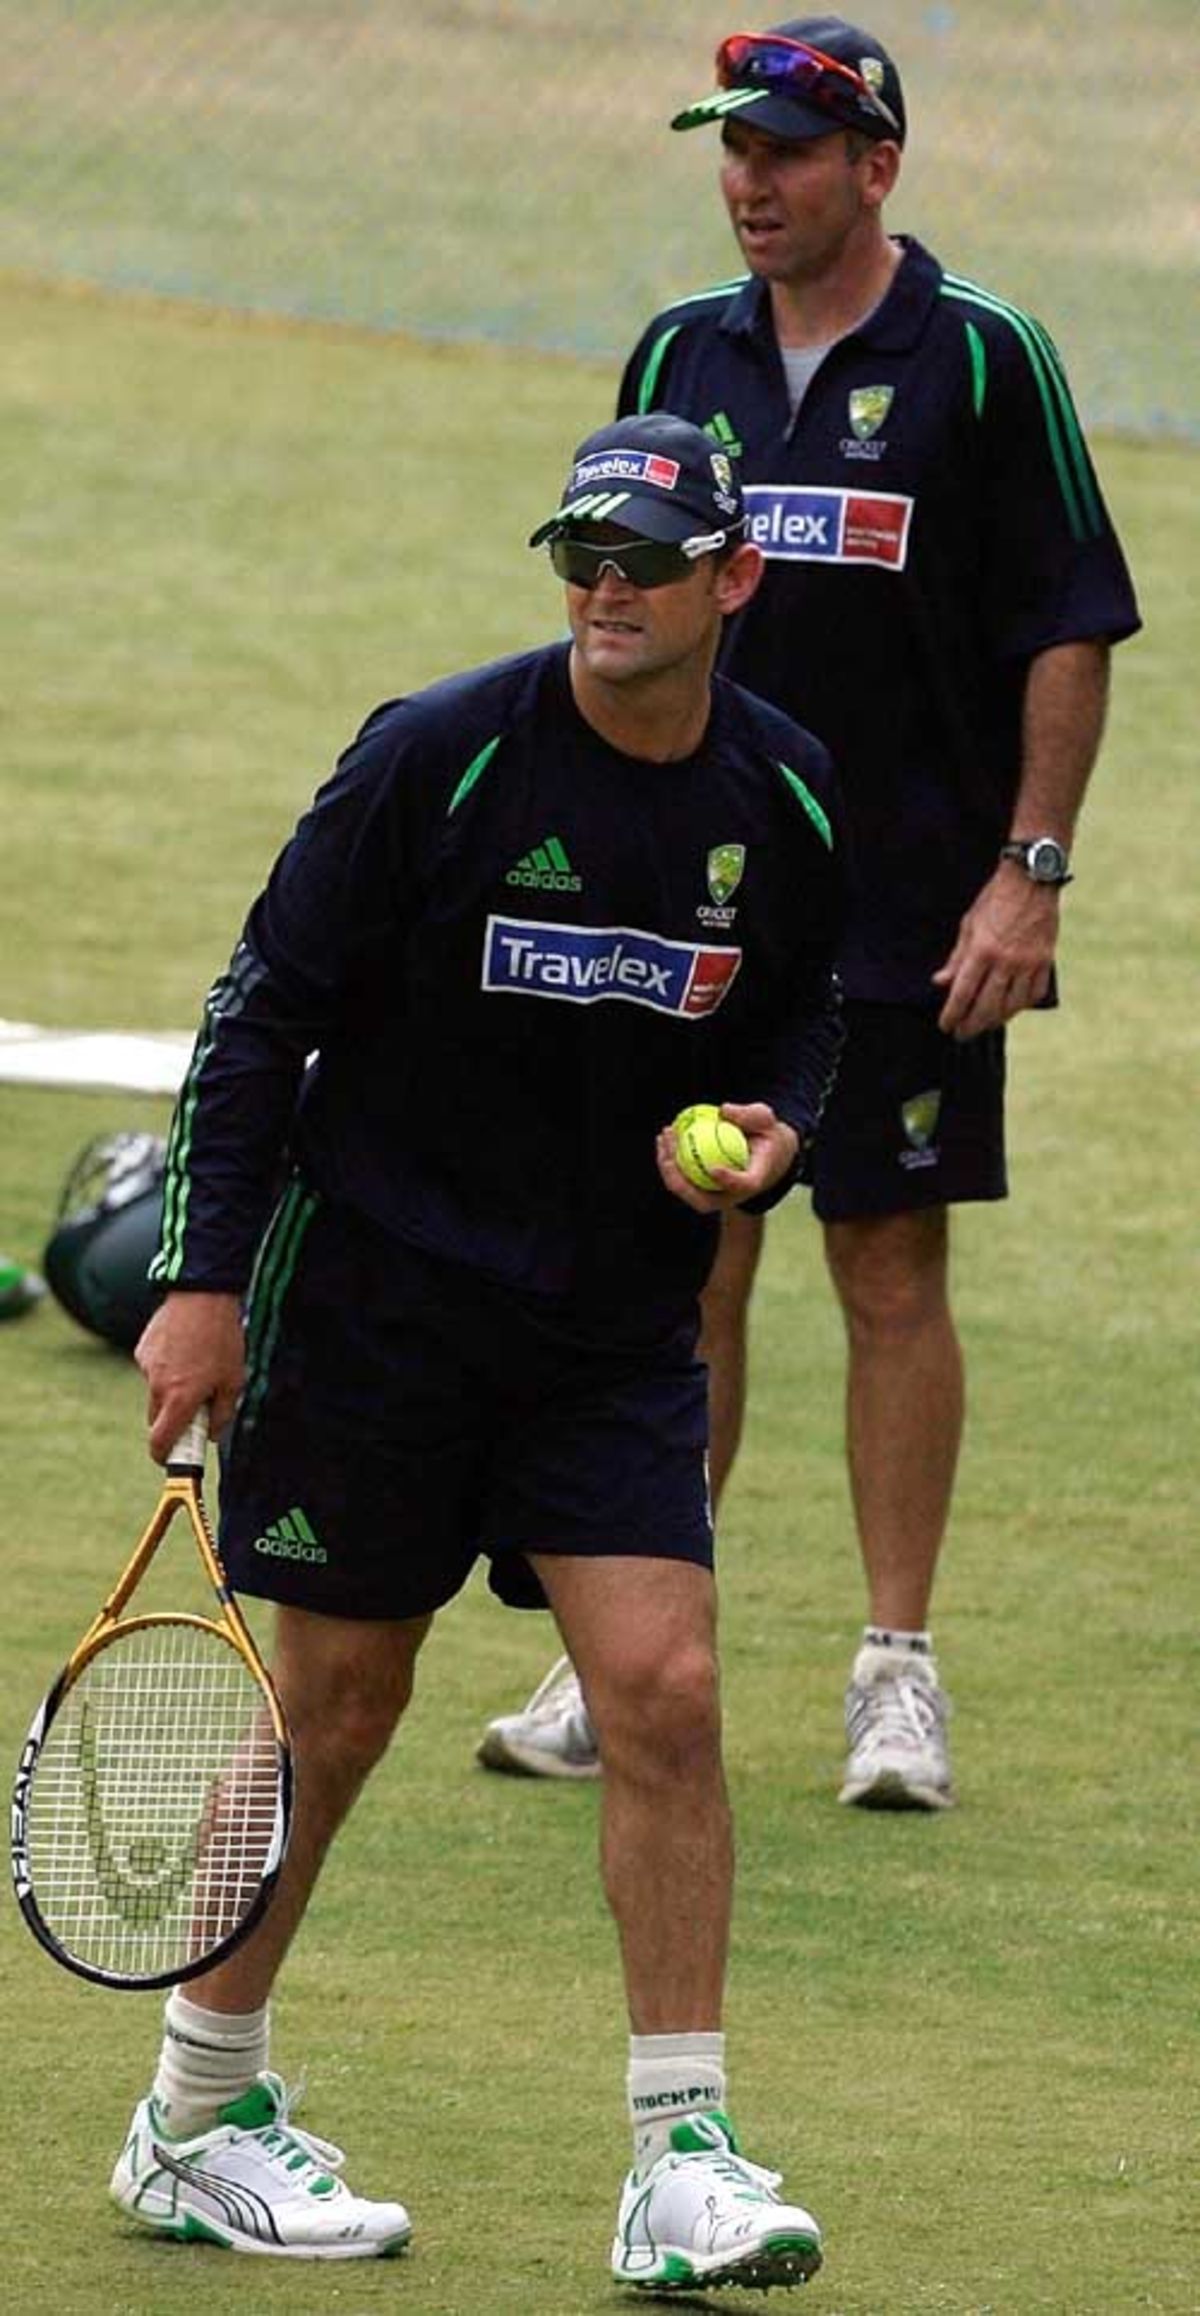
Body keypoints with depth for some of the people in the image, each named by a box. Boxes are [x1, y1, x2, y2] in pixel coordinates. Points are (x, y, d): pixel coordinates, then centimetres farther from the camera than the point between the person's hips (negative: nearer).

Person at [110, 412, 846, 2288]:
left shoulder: (787, 800, -1)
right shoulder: (439, 758, -14)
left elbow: (802, 1009, 18)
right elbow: (266, 1006, -8)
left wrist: (772, 1128, -5)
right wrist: (206, 1278, -11)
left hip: (616, 1324, 3)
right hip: (372, 1295, -3)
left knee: (665, 1692, -9)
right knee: (335, 1708, 3)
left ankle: (684, 2164, -5)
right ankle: (196, 2121, 20)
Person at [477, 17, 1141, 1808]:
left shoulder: (982, 360, -5)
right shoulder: (680, 357, 8)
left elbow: (1070, 631, -4)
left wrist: (1030, 872, -10)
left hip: (910, 918, -4)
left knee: (894, 1284, 1)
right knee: (685, 1275, 5)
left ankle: (899, 1673, 8)